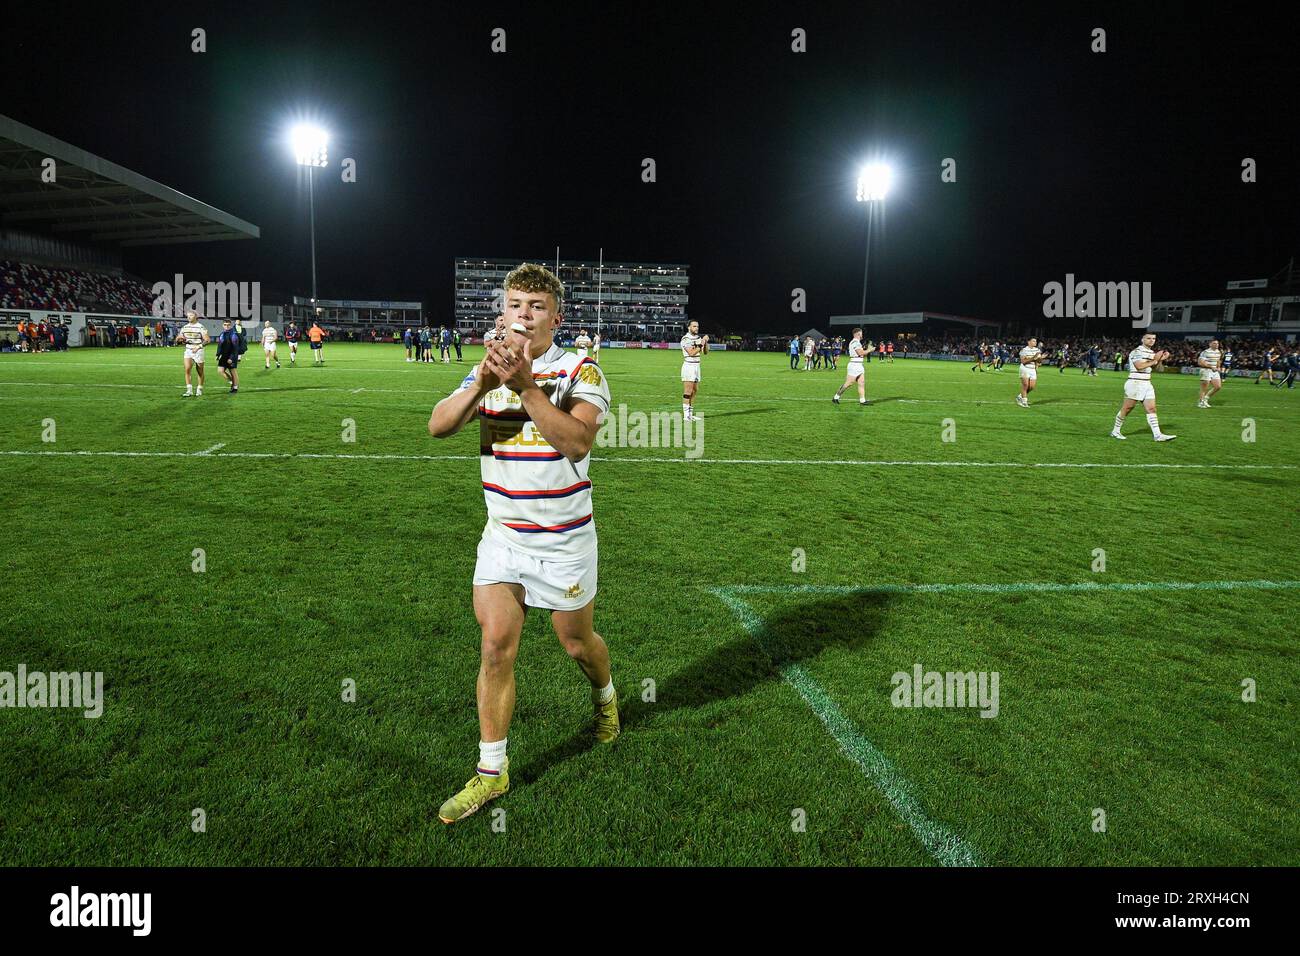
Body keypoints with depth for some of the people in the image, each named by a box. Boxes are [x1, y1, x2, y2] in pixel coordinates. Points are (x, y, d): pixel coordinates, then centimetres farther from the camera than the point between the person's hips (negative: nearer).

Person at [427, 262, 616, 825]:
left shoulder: (581, 371, -9)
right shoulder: (490, 370, 4)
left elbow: (577, 442, -25)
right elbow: (438, 426, -8)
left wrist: (526, 385, -33)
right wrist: (481, 384, -24)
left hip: (563, 540, -3)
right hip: (502, 533, 3)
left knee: (576, 642, 13)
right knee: (495, 646, -2)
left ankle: (605, 698, 47)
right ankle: (492, 771, 12)